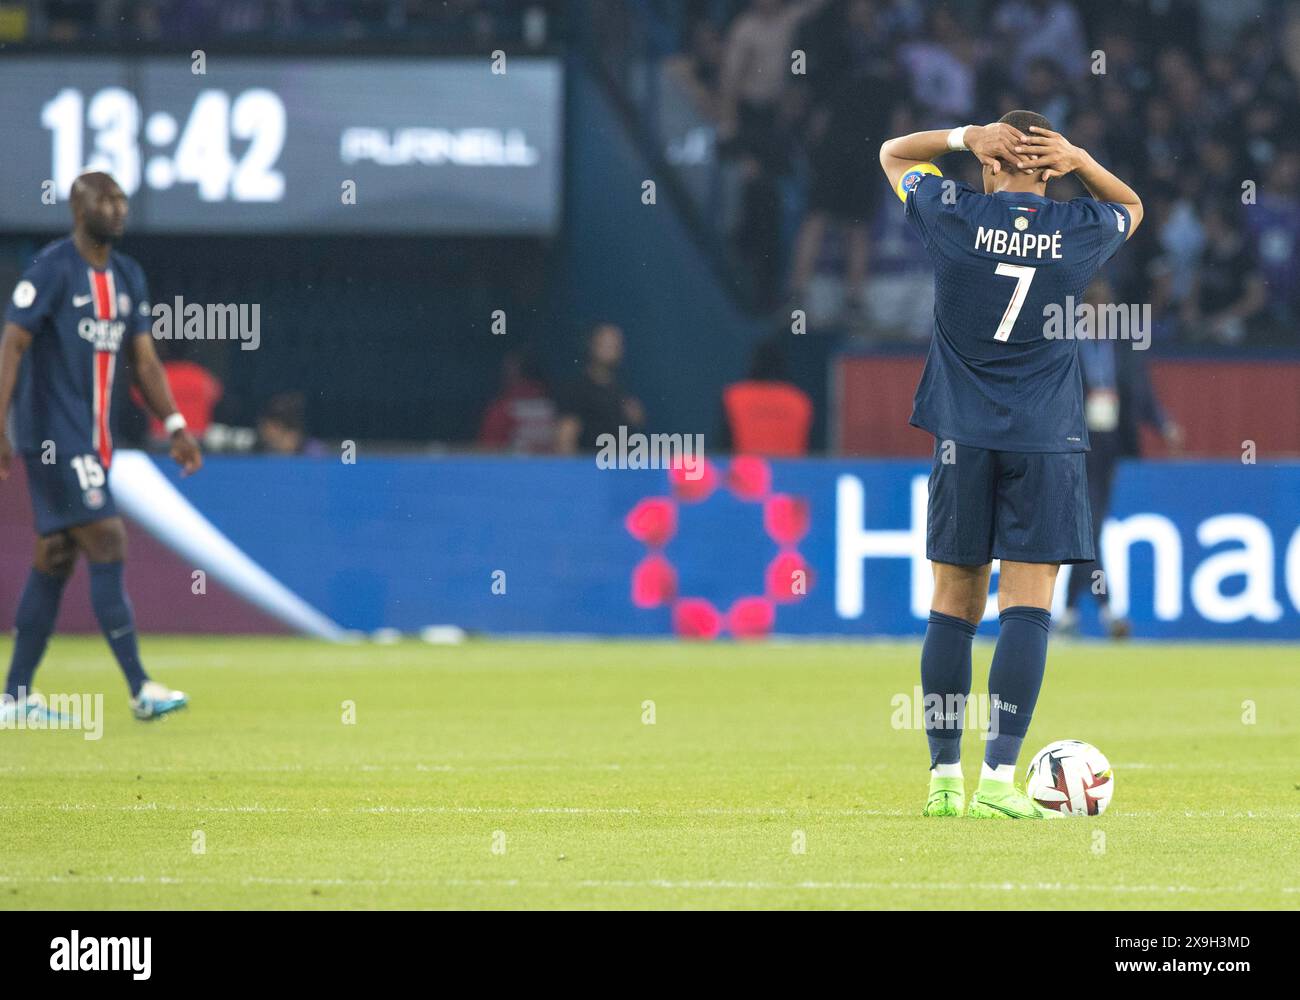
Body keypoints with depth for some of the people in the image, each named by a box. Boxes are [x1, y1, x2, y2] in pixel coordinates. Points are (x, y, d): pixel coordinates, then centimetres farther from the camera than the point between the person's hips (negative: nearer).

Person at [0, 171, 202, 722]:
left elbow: (145, 359, 15)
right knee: (107, 546, -13)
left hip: (93, 440, 8)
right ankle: (140, 688, -15)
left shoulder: (127, 276, 13)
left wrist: (175, 427, 5)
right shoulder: (52, 269, -11)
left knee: (55, 559, 9)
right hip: (54, 438, -8)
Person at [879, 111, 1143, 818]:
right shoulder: (1079, 229, 1)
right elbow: (1131, 208, 26)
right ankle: (999, 778, -14)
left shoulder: (955, 216, -1)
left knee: (953, 605, 7)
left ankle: (943, 778, 8)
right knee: (1027, 606, -5)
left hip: (963, 439, 1)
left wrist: (967, 136, 5)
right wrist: (1081, 162, 8)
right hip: (1046, 441, -1)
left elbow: (893, 154, 18)